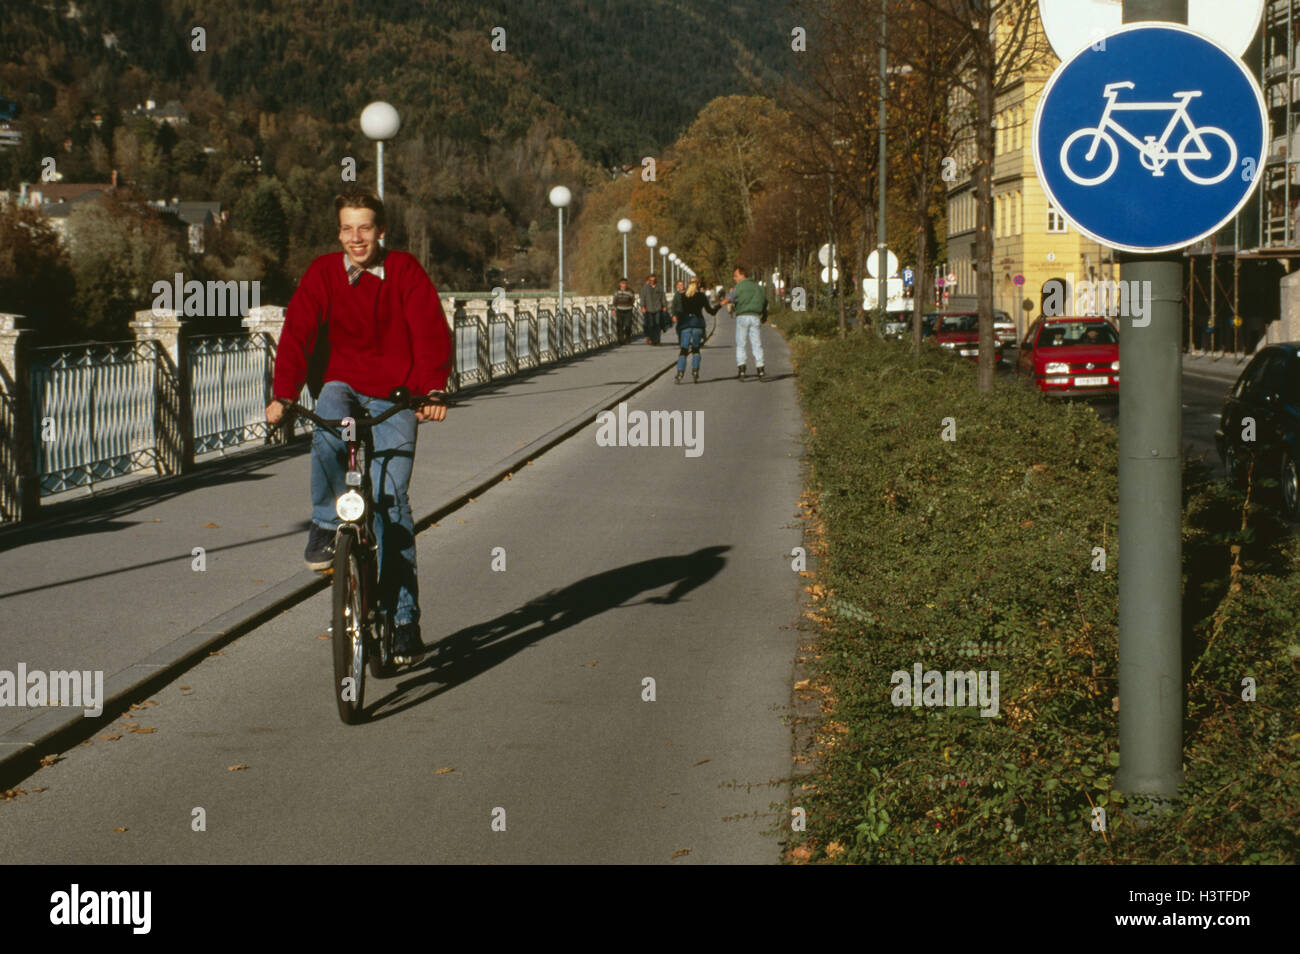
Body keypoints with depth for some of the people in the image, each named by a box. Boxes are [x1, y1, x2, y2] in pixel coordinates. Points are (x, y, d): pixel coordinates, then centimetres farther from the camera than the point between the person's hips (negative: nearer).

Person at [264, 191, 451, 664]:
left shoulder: (405, 271, -4)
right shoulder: (323, 273, -1)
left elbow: (430, 333, -11)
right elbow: (297, 332, -7)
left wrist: (432, 391, -26)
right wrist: (282, 395, -19)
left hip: (395, 398, -1)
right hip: (344, 385, 1)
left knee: (391, 498, -13)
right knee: (327, 425, -36)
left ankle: (403, 616, -6)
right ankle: (326, 524, -14)